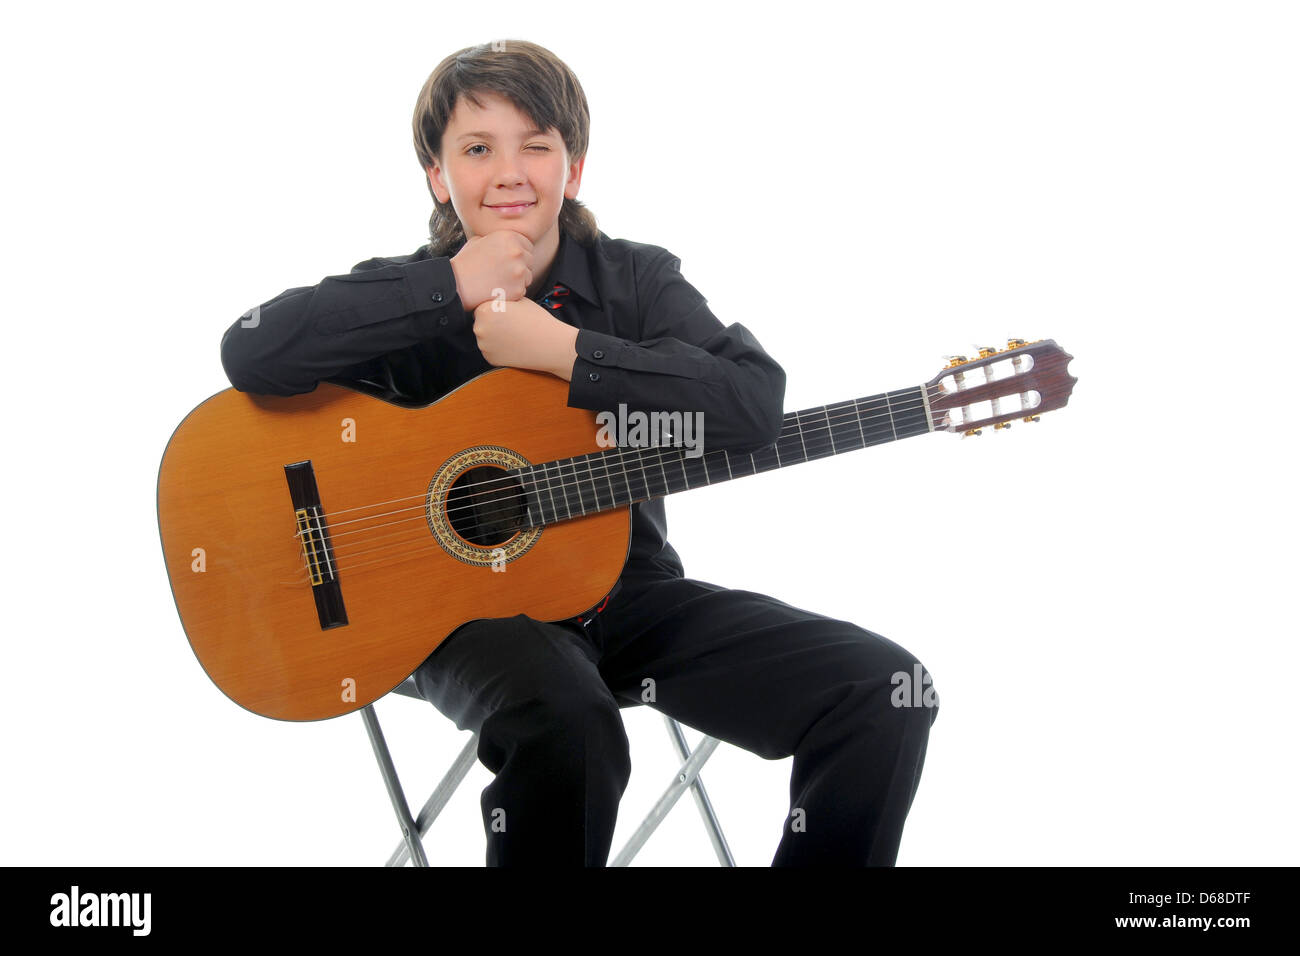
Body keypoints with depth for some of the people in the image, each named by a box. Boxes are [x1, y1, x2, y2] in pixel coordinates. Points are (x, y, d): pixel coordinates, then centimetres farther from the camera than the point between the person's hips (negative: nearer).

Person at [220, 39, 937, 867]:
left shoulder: (637, 279, 4)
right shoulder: (410, 296, 1)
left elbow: (755, 403, -16)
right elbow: (253, 355, -20)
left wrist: (560, 349, -19)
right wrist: (453, 290, -18)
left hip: (628, 589, 3)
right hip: (468, 604, -3)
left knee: (883, 691, -13)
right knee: (566, 726, -38)